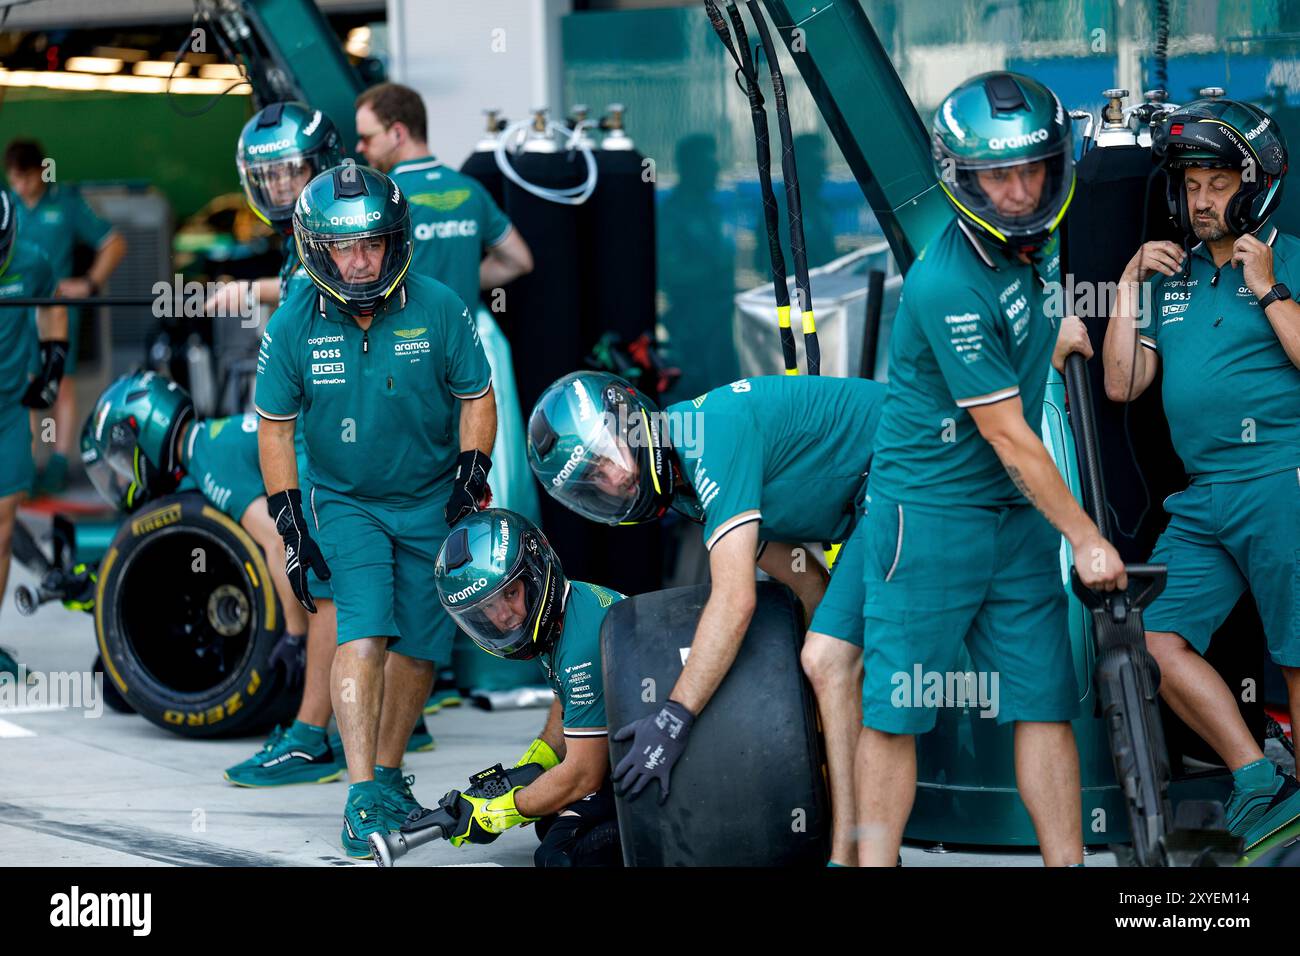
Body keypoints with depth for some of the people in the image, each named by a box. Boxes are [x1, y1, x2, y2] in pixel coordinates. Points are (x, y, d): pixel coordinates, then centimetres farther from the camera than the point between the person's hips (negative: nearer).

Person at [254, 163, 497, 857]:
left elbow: (476, 398, 0)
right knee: (363, 632, -17)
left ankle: (388, 773, 23)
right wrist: (290, 526, -4)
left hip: (432, 505, 1)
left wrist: (471, 479, -12)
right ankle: (363, 796, -21)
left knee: (418, 645, 3)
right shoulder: (293, 326, -10)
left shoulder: (438, 310, -12)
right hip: (345, 503, -1)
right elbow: (275, 424, 0)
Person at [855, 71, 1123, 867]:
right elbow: (1009, 437, -19)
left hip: (1018, 515, 8)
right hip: (931, 511, -7)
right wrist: (1087, 538, -14)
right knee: (896, 711, -1)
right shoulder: (948, 284, -22)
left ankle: (1069, 863, 6)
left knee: (1046, 703, 4)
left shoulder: (1034, 242, 3)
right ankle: (875, 863, 4)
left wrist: (1057, 339, 19)